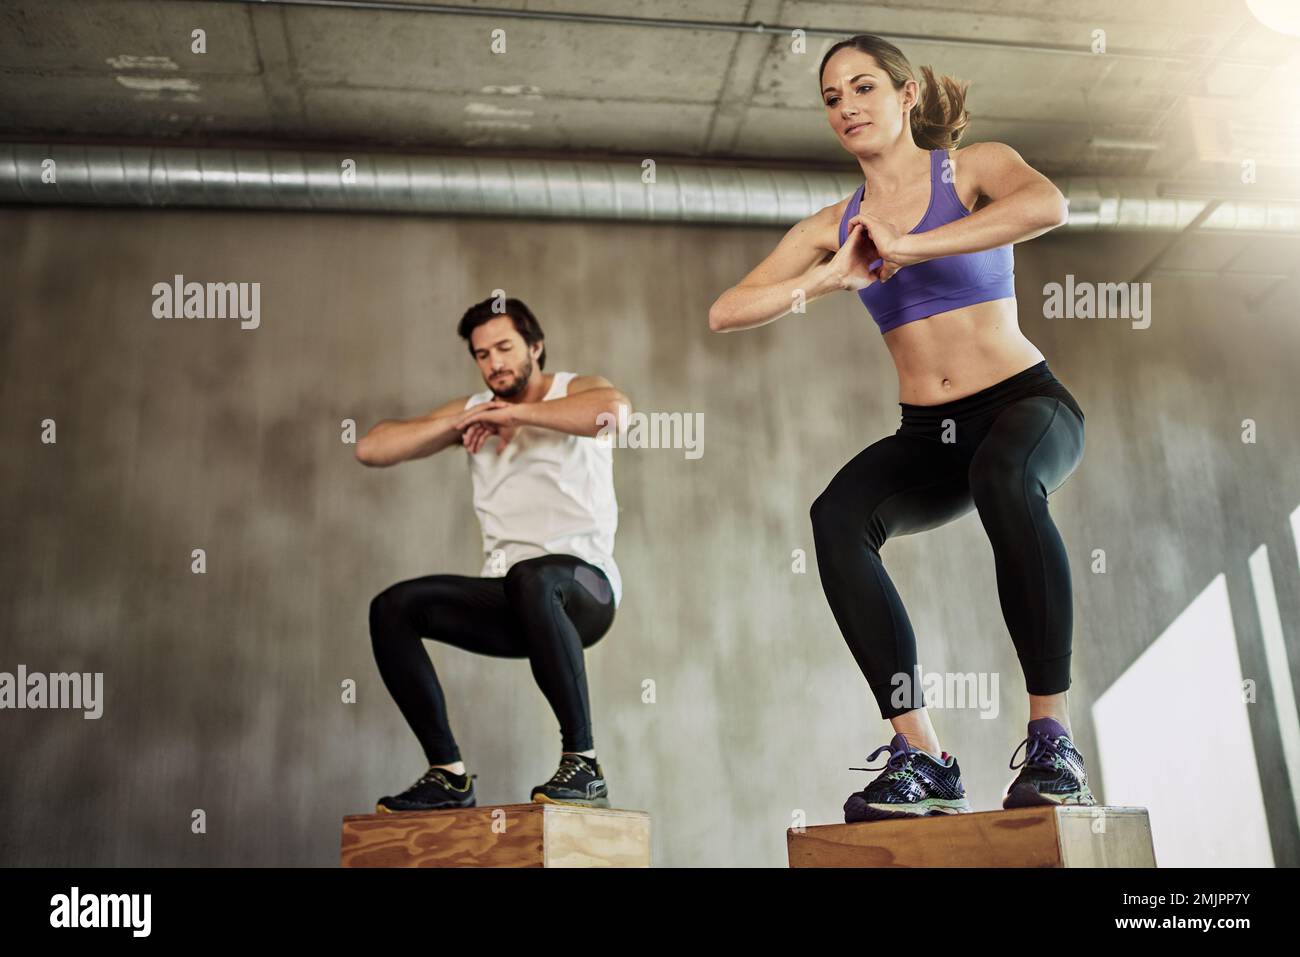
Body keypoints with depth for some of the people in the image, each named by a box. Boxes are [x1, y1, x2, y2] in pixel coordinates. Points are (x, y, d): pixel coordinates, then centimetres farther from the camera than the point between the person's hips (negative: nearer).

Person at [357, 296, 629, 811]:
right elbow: (370, 449, 10)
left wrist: (515, 412, -16)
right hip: (509, 600, 5)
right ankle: (448, 774, -6)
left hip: (583, 587, -5)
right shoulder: (472, 408, 16)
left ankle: (584, 766, -29)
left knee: (532, 579, -38)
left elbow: (615, 407, -26)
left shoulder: (575, 391, 2)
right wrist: (454, 423, -3)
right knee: (393, 608, -12)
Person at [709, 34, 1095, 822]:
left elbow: (1048, 206, -25)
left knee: (1004, 475, -39)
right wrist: (826, 280, -14)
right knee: (837, 516, -28)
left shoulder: (974, 168, 0)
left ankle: (1054, 743, -30)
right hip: (925, 435, 4)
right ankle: (921, 759, -27)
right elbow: (725, 315, 1)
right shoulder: (835, 225, 10)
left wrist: (906, 247, -22)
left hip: (1026, 403, -3)